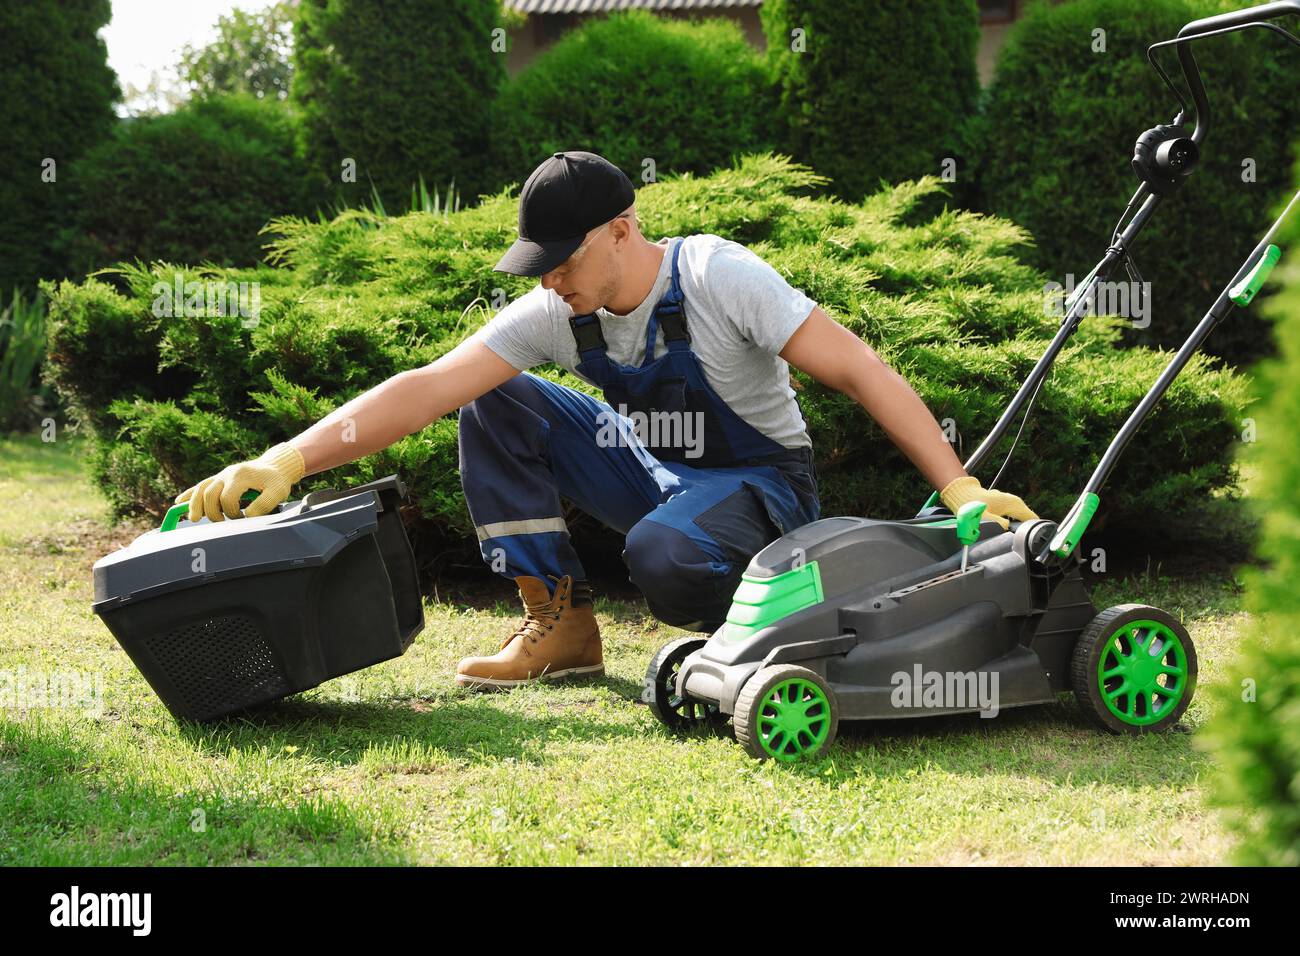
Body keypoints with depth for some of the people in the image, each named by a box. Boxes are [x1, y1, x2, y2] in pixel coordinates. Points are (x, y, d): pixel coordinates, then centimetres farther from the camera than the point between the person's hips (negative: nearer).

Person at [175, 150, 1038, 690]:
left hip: (760, 483, -6)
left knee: (663, 554, -40)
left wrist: (960, 488, -34)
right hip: (651, 470, 6)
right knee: (496, 400, -9)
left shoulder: (717, 277, -24)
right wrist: (286, 461, -30)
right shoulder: (556, 315, -10)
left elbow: (860, 372, -27)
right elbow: (427, 388, -18)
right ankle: (560, 623, -5)